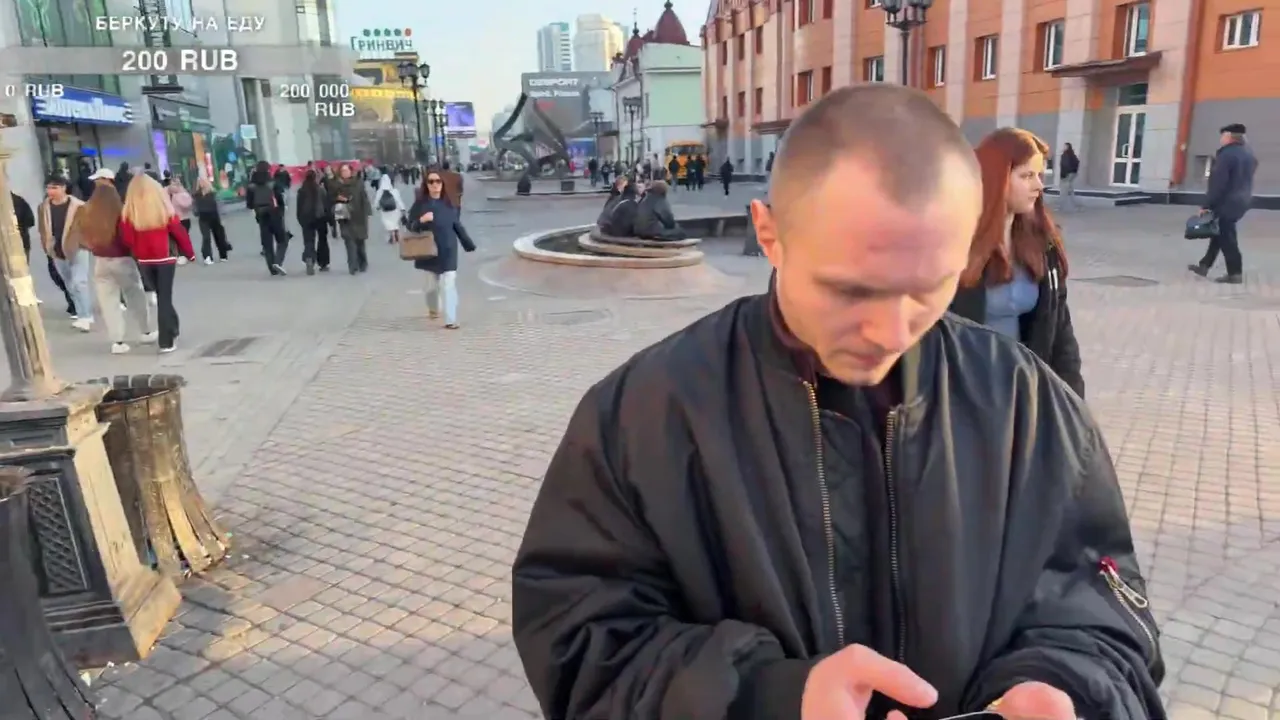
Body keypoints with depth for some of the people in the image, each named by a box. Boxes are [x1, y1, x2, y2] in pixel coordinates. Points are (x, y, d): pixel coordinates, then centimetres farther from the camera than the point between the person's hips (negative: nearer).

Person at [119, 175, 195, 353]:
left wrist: (138, 253, 13)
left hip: (144, 260, 2)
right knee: (165, 298, 1)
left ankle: (172, 330, 32)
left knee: (160, 296, 21)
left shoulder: (128, 213, -4)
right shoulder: (165, 209, -8)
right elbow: (180, 233, -4)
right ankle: (166, 341, 0)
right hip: (165, 259, -2)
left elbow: (127, 239, -5)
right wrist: (190, 253, 7)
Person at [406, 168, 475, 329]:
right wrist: (421, 220, -25)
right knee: (432, 284, 15)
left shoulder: (449, 204, 0)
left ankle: (451, 320, -8)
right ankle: (433, 309, 42)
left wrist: (469, 244, 9)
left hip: (448, 250, 0)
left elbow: (457, 225, 7)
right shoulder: (420, 204, -5)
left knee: (449, 284, -8)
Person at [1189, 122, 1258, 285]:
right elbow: (1244, 179, 18)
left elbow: (1218, 183, -22)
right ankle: (1204, 265, 23)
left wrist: (1207, 205, -18)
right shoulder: (1249, 155, 12)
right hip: (1241, 201, 9)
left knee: (1225, 236, -4)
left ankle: (1235, 273, -2)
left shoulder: (1226, 154, -18)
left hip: (1227, 202, -9)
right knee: (1220, 234, 17)